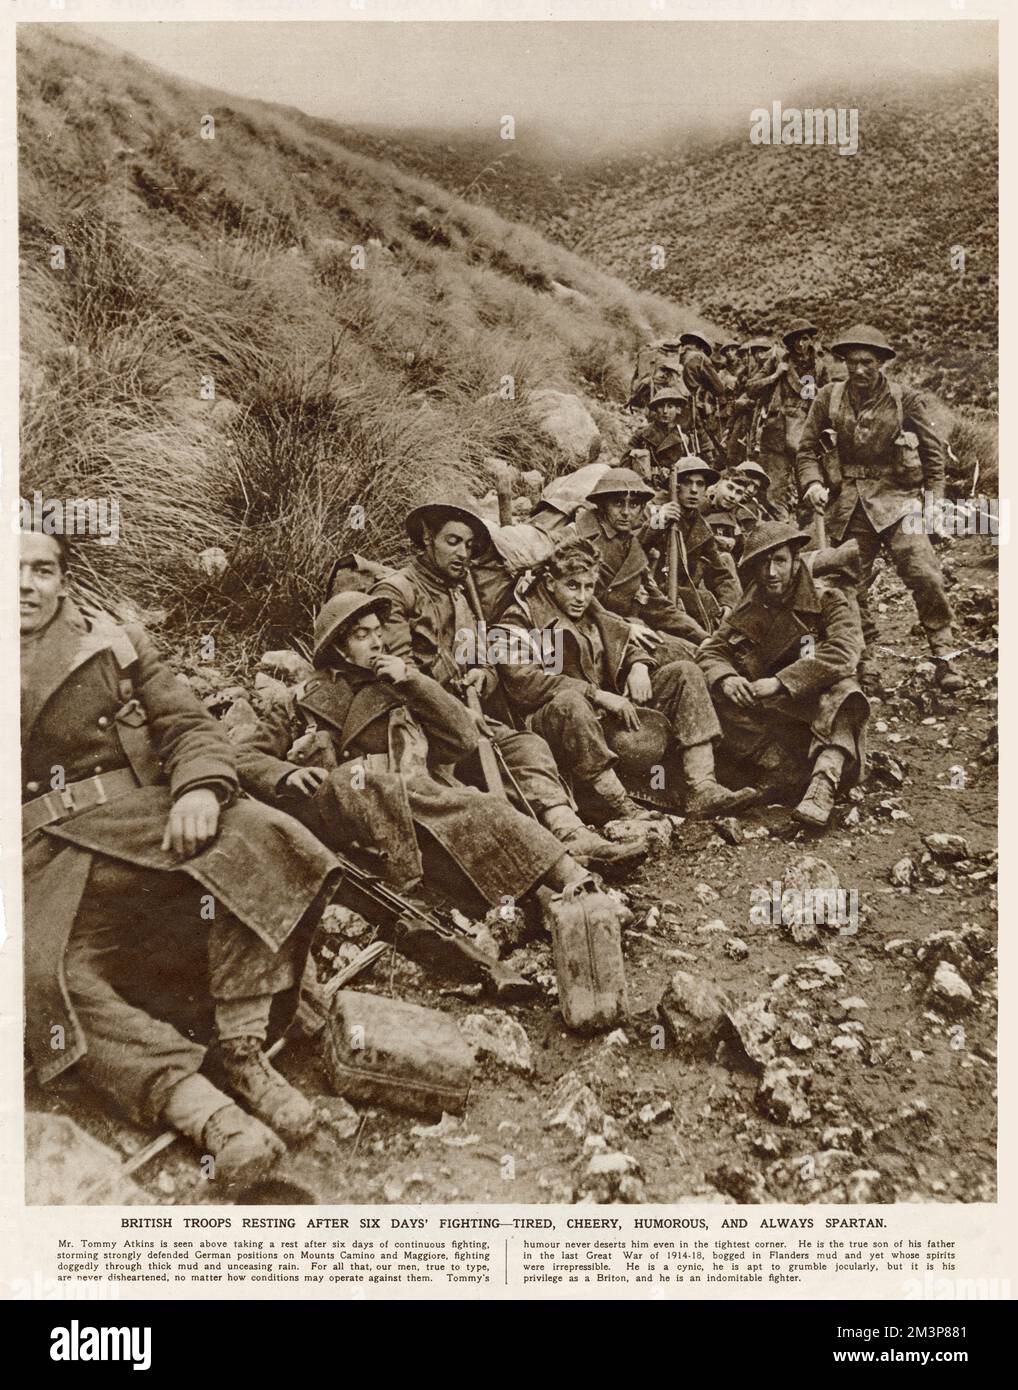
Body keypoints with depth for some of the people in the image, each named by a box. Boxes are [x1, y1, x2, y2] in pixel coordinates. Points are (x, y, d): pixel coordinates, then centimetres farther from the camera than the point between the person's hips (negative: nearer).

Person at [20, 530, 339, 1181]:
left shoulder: (117, 645, 15)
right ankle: (200, 1107, -38)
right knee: (46, 978, -31)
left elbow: (192, 727, 8)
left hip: (137, 822, 1)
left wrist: (200, 788, -16)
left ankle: (245, 1053, -26)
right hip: (40, 859, 0)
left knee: (253, 838, -28)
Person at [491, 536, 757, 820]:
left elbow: (625, 644, 30)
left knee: (684, 673, -2)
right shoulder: (520, 620, -4)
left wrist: (639, 666, 3)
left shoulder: (591, 613, 18)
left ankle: (701, 789, -18)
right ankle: (622, 809, -39)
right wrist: (598, 695, -23)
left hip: (609, 716, 7)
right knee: (570, 701, -42)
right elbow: (523, 683, -19)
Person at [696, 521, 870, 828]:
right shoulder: (750, 607, 5)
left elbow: (843, 651, -26)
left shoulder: (831, 599, -8)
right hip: (772, 712, 3)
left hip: (817, 708, -3)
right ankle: (794, 773, -35)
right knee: (718, 701, -22)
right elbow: (711, 650, 2)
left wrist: (780, 682, -32)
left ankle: (824, 783, -51)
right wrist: (725, 678, -23)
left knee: (843, 689, -35)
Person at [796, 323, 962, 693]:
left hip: (898, 500, -2)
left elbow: (933, 453, 7)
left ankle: (944, 656, -4)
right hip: (847, 506, 2)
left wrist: (934, 500, -1)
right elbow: (807, 450, 10)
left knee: (925, 576, -17)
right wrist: (812, 483, -9)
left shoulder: (907, 400, 0)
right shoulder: (828, 399, 5)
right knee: (851, 587, 7)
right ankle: (861, 662, 23)